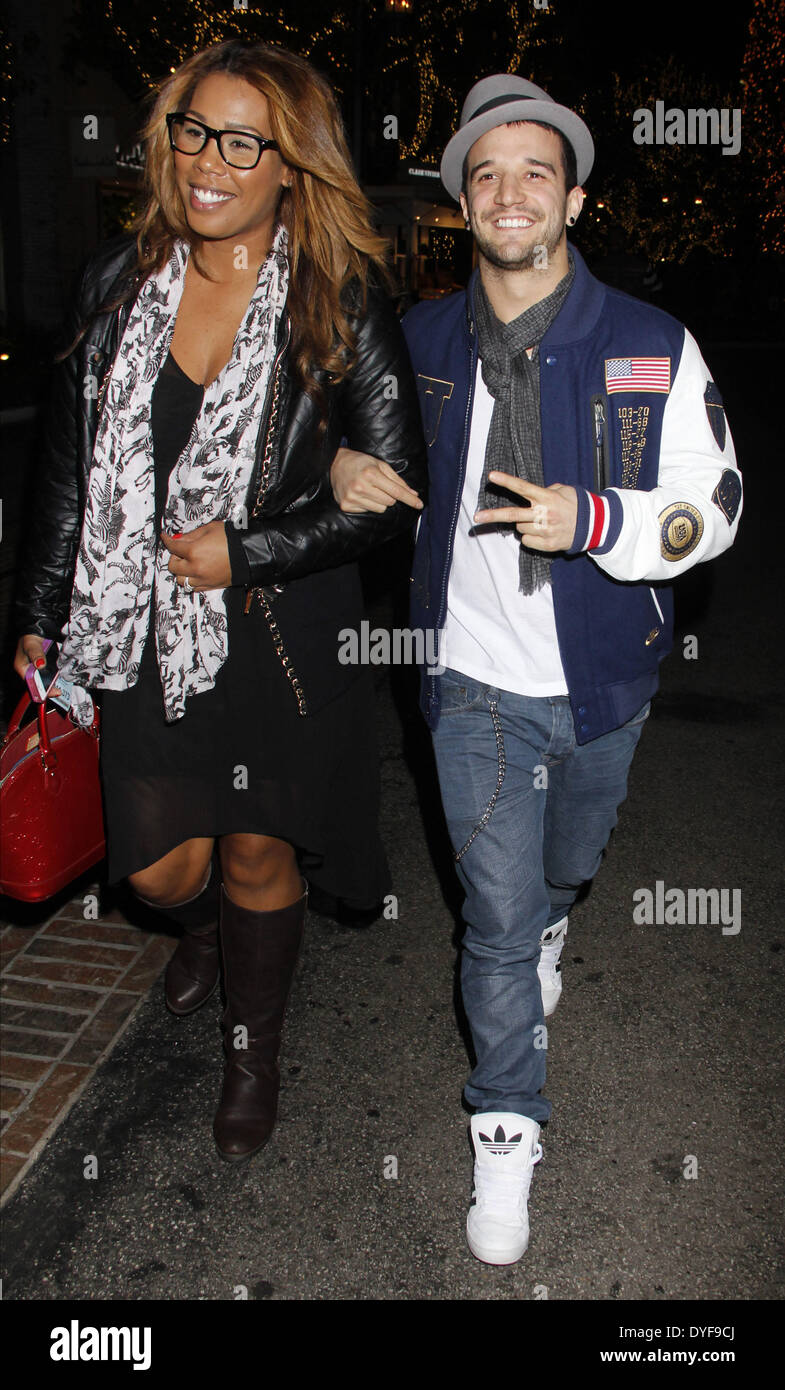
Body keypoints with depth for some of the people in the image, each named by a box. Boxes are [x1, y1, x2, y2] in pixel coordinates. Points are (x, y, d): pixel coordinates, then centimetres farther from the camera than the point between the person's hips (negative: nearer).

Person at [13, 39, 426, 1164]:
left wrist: (246, 551, -16)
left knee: (257, 856, 9)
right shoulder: (121, 281, 2)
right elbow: (70, 459, 9)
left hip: (281, 631, -3)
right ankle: (208, 924, 48)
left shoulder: (341, 303, -9)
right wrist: (44, 609, 11)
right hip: (146, 627, 3)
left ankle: (255, 1048, 38)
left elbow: (398, 487, -10)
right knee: (161, 868, 7)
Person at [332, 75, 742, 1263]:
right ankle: (507, 1131, 23)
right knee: (495, 918, 3)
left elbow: (715, 505, -6)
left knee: (569, 864, 26)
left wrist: (595, 522, -25)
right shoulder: (418, 342, -3)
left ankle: (546, 922, 64)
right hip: (478, 683, 0)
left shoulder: (652, 349, -9)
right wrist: (347, 468, -10)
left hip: (602, 680, 1)